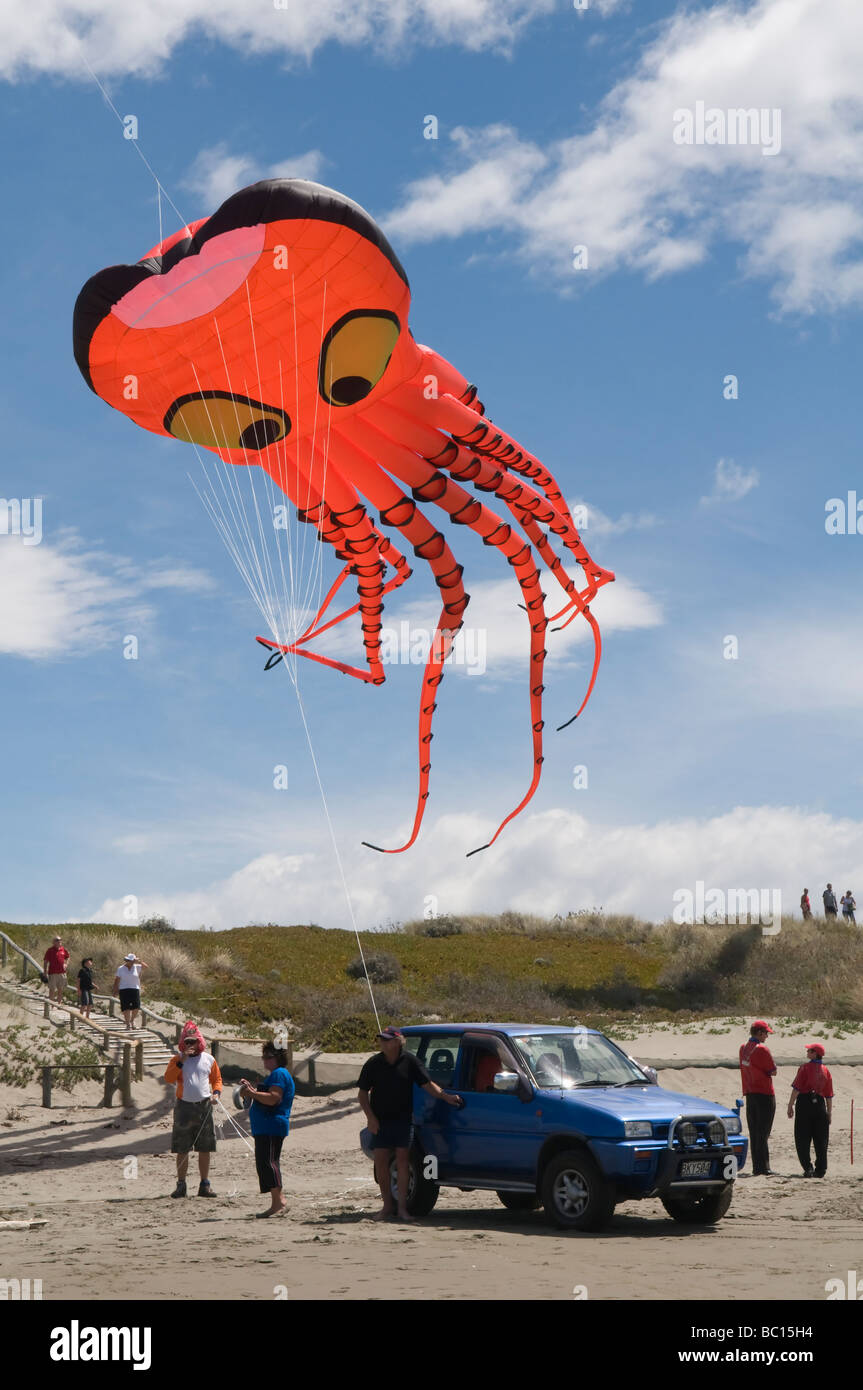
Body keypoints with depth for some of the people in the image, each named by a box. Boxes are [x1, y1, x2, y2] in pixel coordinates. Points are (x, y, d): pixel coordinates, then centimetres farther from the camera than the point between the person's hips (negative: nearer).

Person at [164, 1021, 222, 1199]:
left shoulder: (208, 1059, 9)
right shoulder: (178, 1059, 3)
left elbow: (217, 1079, 18)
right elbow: (168, 1079, -11)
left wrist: (216, 1093, -1)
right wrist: (181, 1061, -18)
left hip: (204, 1106, 1)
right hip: (184, 1106, -1)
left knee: (204, 1149, 4)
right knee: (182, 1149, 2)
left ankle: (204, 1185, 11)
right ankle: (181, 1185, 9)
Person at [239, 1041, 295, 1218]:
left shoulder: (279, 1074, -10)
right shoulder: (275, 1075, 24)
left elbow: (272, 1099, -22)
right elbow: (265, 1099, 31)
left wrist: (251, 1093, -17)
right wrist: (251, 1089, 17)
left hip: (272, 1128, -11)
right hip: (265, 1128, 11)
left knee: (268, 1162, -18)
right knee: (264, 1164, 10)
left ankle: (280, 1201, -24)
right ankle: (276, 1205, 11)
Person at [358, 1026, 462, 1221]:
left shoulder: (409, 1061, -2)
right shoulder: (373, 1064, 0)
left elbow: (427, 1084, 0)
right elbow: (363, 1093, 5)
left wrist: (446, 1097, -14)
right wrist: (370, 1117, -6)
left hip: (403, 1119, -1)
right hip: (380, 1121, 1)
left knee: (402, 1161, -2)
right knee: (381, 1162, -1)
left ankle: (402, 1207, 4)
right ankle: (387, 1206, 12)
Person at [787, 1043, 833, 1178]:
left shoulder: (805, 1067, -7)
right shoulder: (825, 1071, 8)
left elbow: (796, 1088, -11)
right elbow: (829, 1095, 9)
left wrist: (790, 1105, -6)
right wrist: (829, 1112, 15)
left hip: (805, 1102, -5)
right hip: (820, 1104, 5)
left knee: (803, 1139, 1)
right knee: (821, 1140, 9)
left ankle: (808, 1168, -7)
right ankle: (821, 1170, 9)